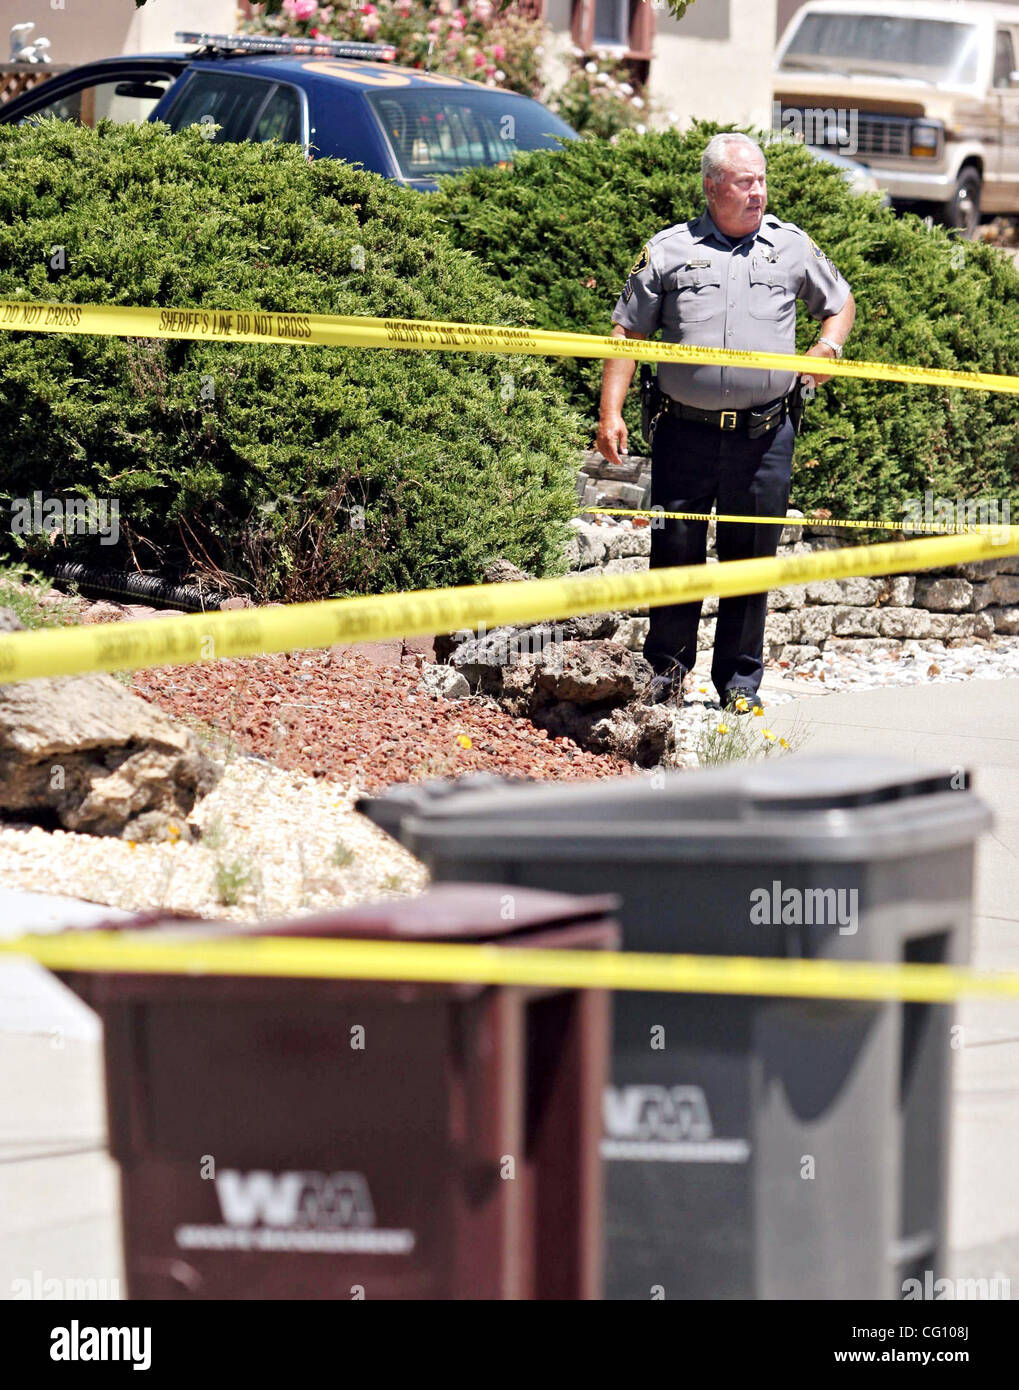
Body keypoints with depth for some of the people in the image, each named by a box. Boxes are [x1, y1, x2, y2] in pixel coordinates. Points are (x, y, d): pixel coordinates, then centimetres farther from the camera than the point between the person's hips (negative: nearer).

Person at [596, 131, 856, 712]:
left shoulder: (793, 246, 10)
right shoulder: (669, 250, 6)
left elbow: (840, 302, 26)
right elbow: (629, 331, 8)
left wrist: (829, 346, 5)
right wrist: (611, 412, -1)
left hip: (765, 435, 1)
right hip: (686, 430, -1)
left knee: (752, 557, 5)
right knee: (675, 550, 2)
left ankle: (740, 680, 16)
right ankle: (668, 665, 20)